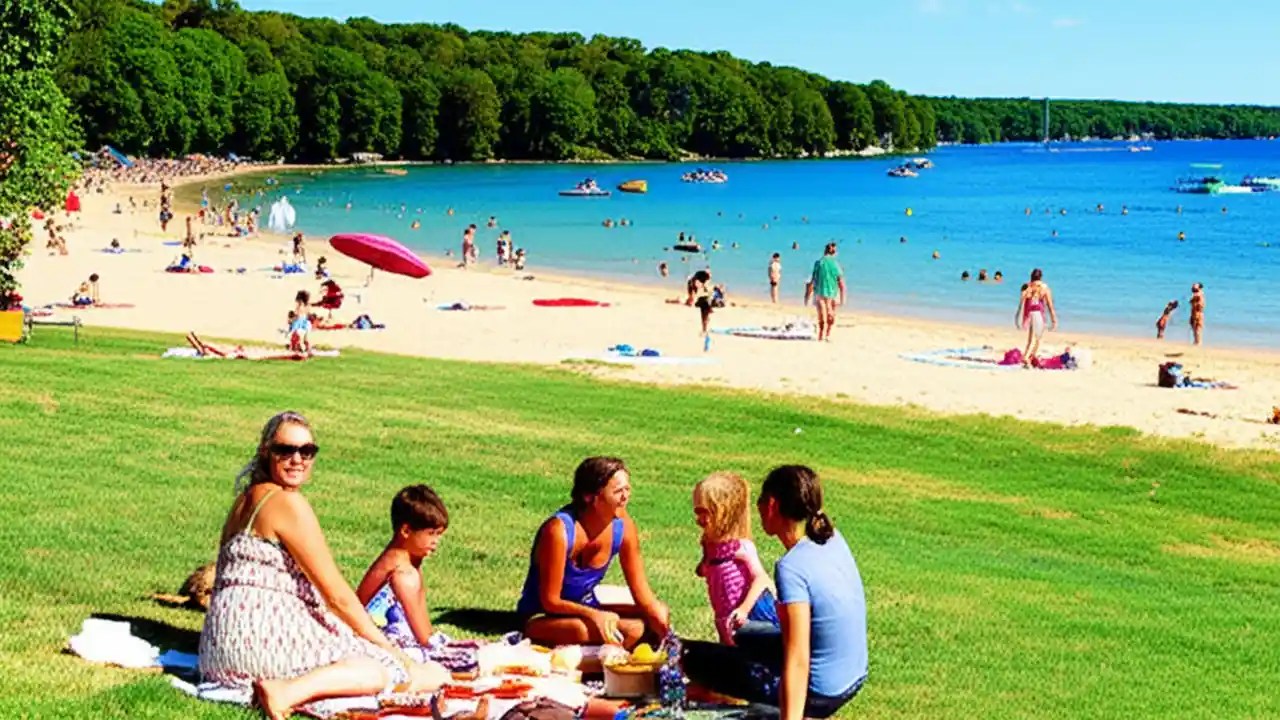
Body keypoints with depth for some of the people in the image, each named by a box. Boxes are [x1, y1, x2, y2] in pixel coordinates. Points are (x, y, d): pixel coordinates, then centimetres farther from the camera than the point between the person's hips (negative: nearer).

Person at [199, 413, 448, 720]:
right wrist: (389, 649, 0)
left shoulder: (248, 499, 20)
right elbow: (337, 594, -10)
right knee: (384, 671, -11)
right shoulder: (287, 502, -11)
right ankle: (287, 691, -27)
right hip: (262, 633, -10)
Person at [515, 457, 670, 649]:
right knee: (584, 630, -39)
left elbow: (643, 594, -6)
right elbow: (550, 601, -21)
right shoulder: (559, 531, -27)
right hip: (541, 619, -6)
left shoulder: (624, 526, -11)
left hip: (586, 610, 6)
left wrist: (665, 633, -22)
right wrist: (594, 615, -37)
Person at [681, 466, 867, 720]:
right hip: (853, 680, 8)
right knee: (744, 638, 30)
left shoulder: (792, 568, -25)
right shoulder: (833, 539, -3)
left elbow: (798, 661, -29)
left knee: (693, 655, -2)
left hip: (821, 695, -8)